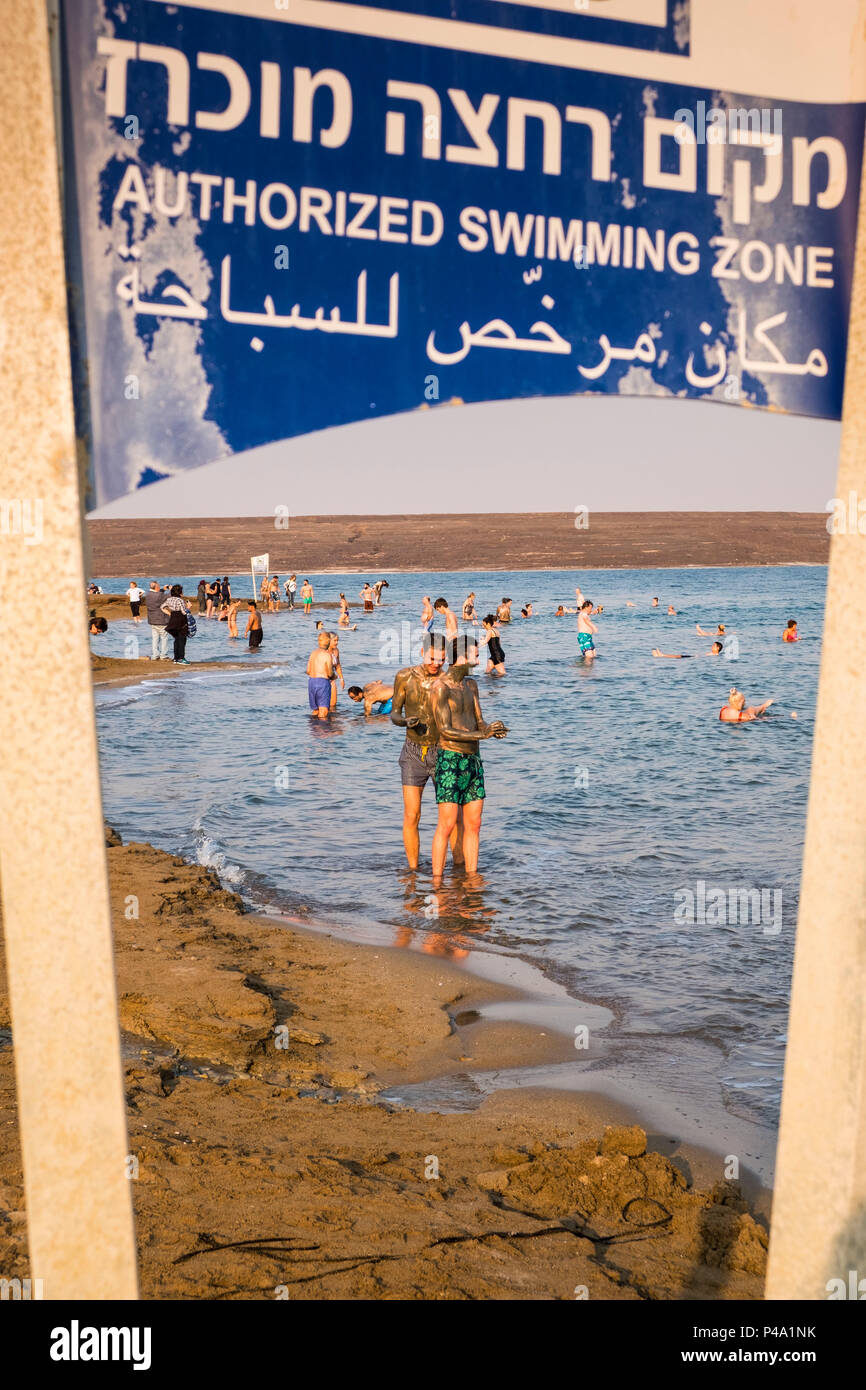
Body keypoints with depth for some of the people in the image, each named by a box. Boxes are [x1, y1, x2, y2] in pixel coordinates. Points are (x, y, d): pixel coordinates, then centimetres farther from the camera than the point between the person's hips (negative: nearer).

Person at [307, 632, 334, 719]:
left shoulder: (313, 653, 11)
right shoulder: (327, 654, -10)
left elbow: (308, 671, 13)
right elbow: (330, 673, -11)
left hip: (311, 681, 7)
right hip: (322, 682, -7)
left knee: (315, 710, 17)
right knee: (324, 712, -8)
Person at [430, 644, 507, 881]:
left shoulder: (471, 685, 14)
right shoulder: (441, 687, -11)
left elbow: (479, 722, 12)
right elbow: (445, 730, -17)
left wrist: (493, 728, -11)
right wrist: (482, 734, -22)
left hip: (474, 760, 8)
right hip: (450, 761, -8)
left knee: (473, 825, 8)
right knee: (447, 825, -7)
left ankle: (472, 877, 15)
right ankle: (437, 881, -1)